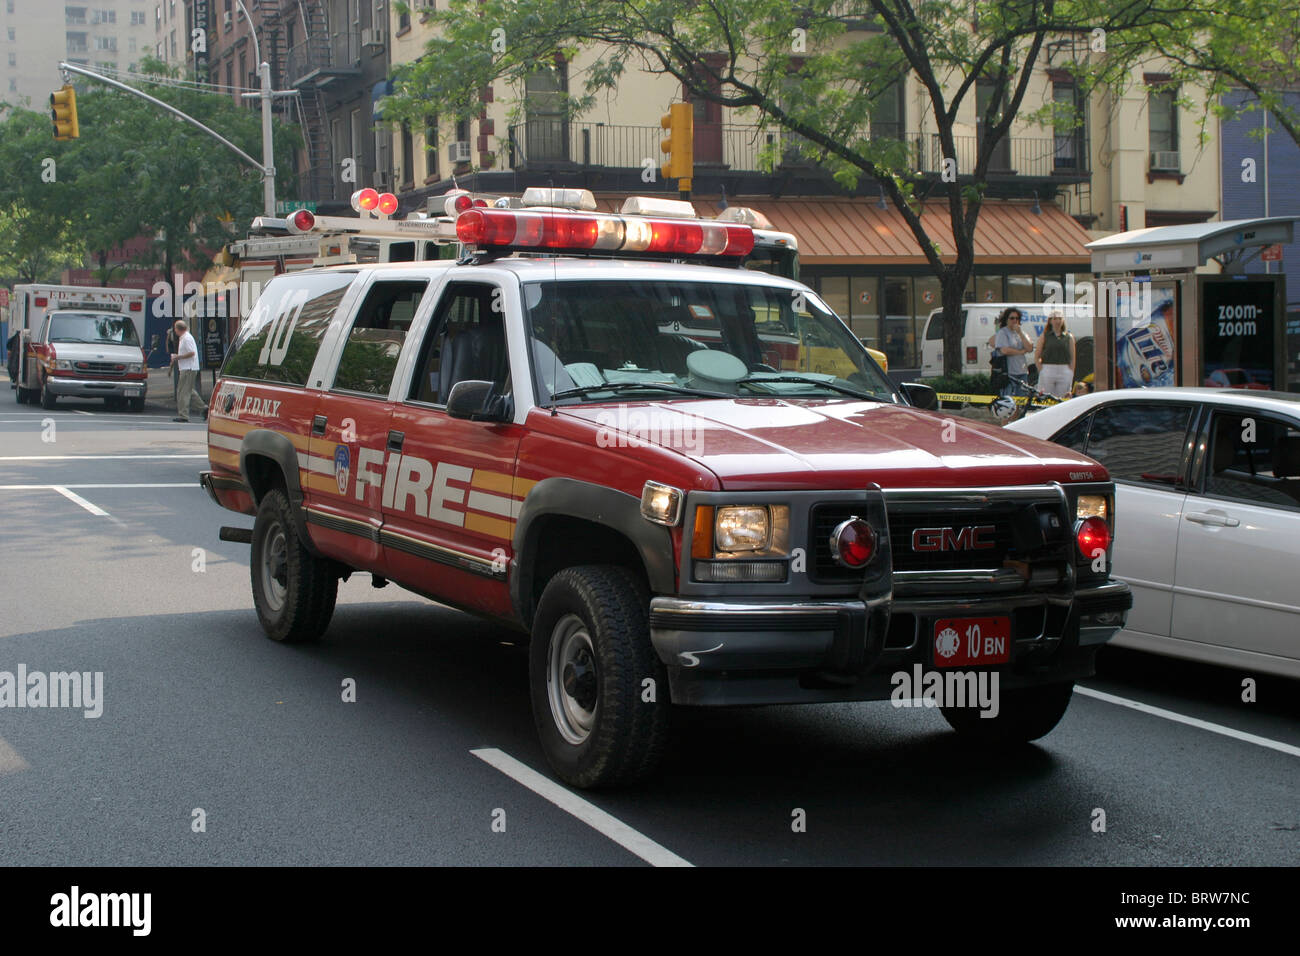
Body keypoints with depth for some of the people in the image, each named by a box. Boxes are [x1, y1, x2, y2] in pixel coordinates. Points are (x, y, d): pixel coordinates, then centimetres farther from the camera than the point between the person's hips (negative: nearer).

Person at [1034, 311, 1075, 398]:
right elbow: (1036, 357, 5)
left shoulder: (1069, 337, 11)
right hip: (1047, 370, -2)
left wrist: (1071, 374, 2)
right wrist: (1041, 371, -5)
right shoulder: (1044, 336, 7)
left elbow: (1072, 358, 11)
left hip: (1065, 371, 2)